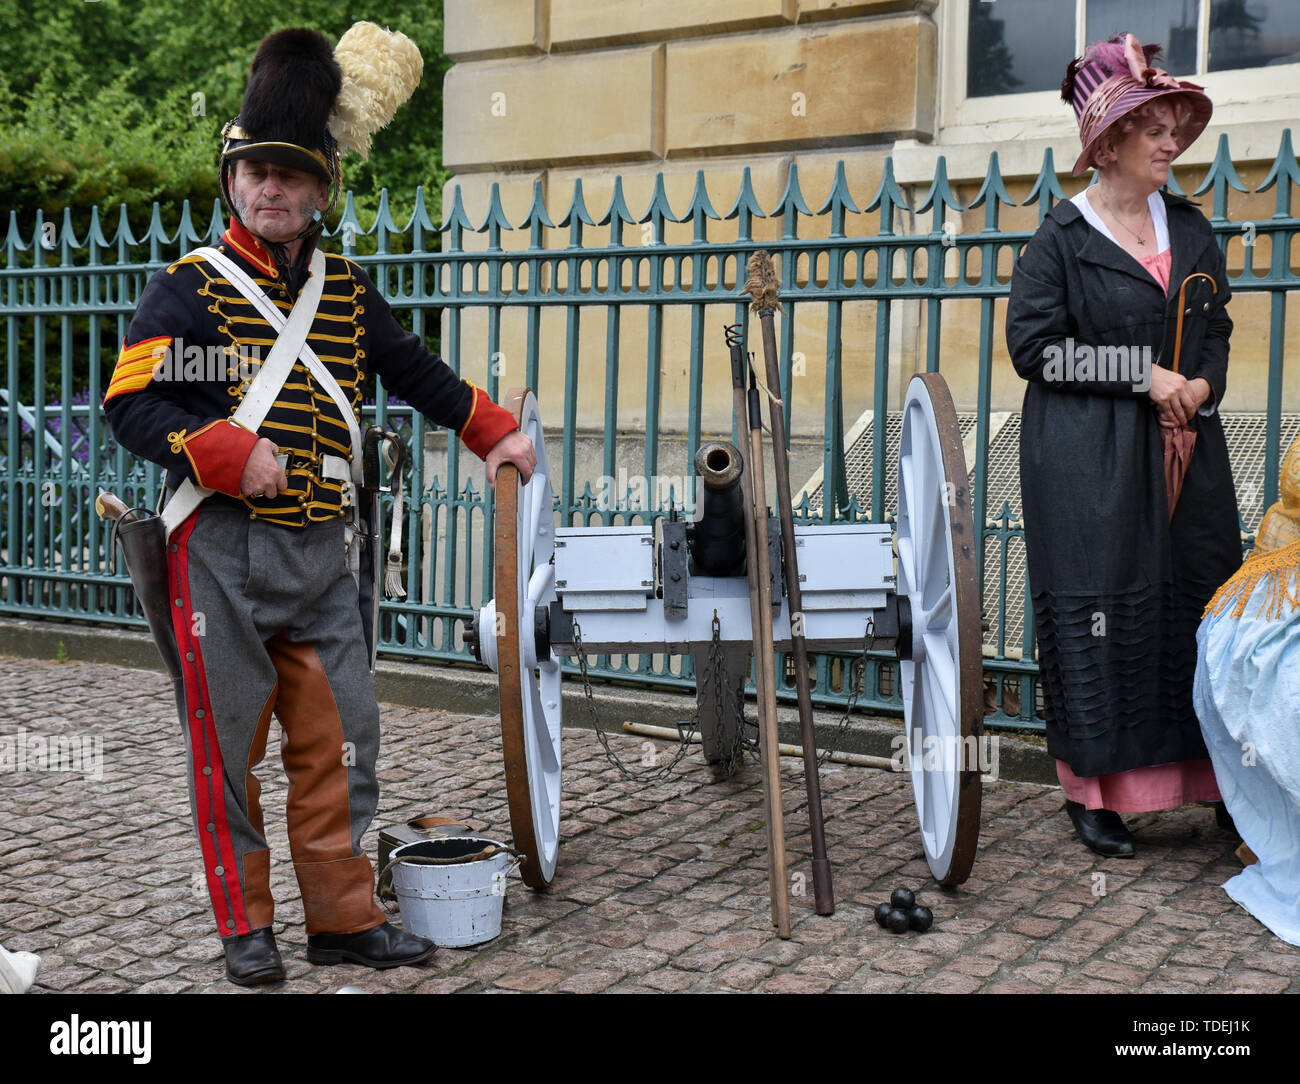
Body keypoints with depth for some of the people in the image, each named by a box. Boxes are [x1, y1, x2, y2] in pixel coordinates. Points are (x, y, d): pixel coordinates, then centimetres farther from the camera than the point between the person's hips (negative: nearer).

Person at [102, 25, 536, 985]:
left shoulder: (350, 295, 12)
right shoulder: (191, 288, -2)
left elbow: (417, 369, 26)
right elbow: (128, 402, -8)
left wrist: (497, 432, 23)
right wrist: (228, 453, -20)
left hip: (322, 553, 5)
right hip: (223, 554, -4)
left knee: (340, 741, 6)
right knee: (229, 742, 4)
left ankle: (345, 918, 17)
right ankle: (247, 925, 17)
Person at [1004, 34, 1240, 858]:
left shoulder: (1191, 230, 13)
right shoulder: (1062, 240, -4)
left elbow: (1217, 327, 20)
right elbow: (1034, 346, -10)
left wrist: (1203, 385, -2)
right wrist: (1144, 373, -13)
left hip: (1187, 451, 5)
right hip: (1090, 464, -5)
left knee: (1202, 598, 4)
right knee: (1099, 612, -4)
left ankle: (1213, 782, 13)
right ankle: (1093, 791, 7)